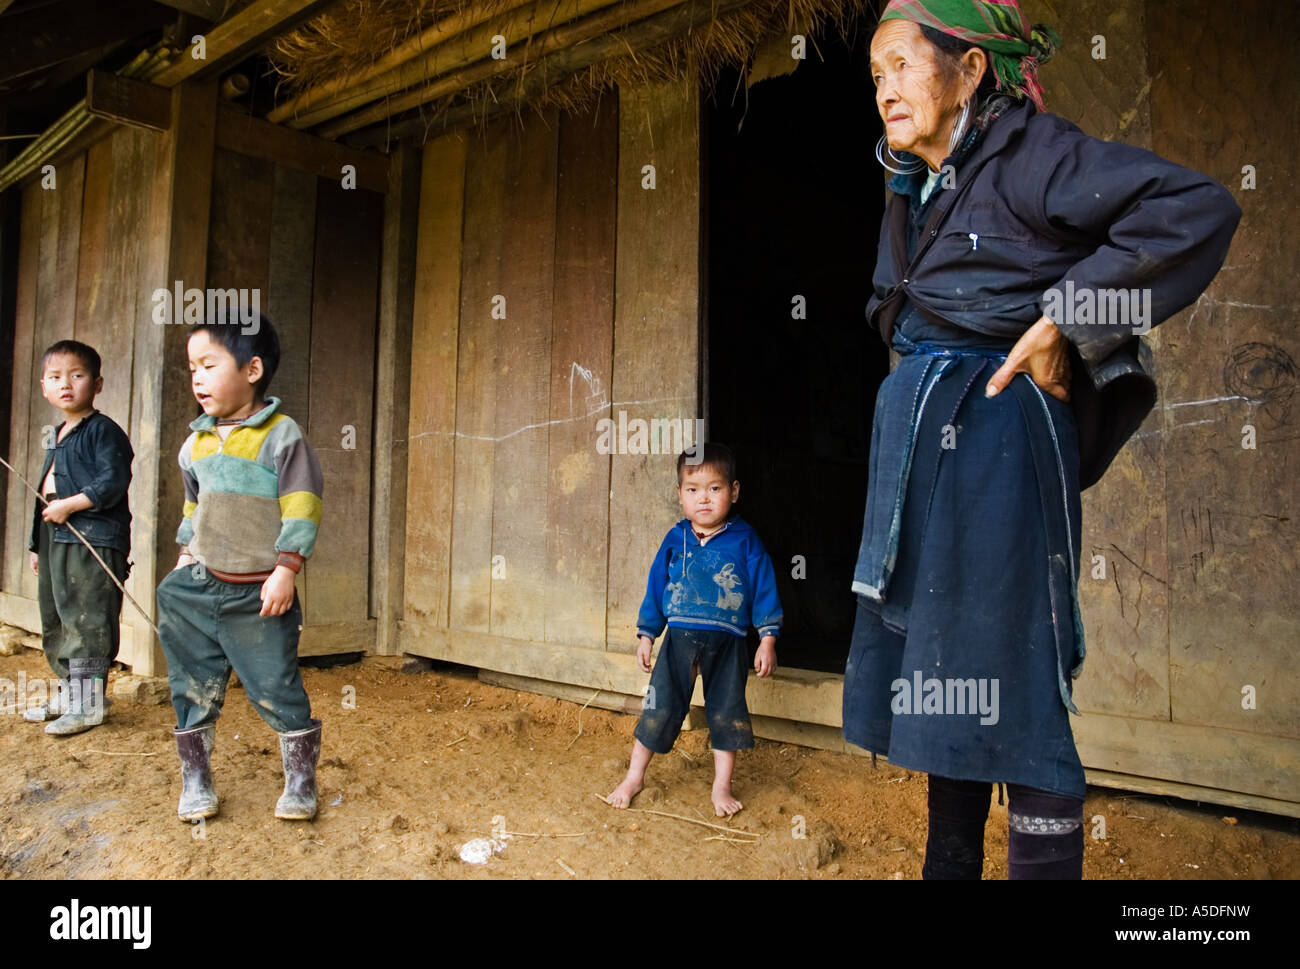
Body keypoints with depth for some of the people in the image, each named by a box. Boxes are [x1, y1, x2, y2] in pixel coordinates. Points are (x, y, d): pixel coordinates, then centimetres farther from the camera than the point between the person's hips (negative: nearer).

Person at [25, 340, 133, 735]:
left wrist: (68, 505, -19)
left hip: (93, 541, -10)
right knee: (55, 622, 16)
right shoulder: (56, 437, 20)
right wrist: (37, 544, 24)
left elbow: (112, 483, -18)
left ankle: (88, 703, -2)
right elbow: (47, 493, 24)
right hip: (55, 539, 10)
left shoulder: (103, 430, -8)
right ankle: (67, 693, 29)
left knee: (87, 622, -8)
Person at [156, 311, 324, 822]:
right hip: (200, 587, 6)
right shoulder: (196, 442, 9)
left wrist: (286, 570, -18)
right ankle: (195, 782, 29)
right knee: (193, 688, 12)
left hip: (259, 594, -6)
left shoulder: (280, 435, -11)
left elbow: (302, 507, -15)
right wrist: (186, 554, 19)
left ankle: (300, 783, 19)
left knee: (276, 689, 2)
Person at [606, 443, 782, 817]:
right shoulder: (675, 540, 0)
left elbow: (764, 588, -2)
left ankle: (722, 787, 26)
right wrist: (646, 635, 8)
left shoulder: (745, 541, -5)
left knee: (726, 713, 9)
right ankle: (634, 778, 24)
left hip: (727, 644, -1)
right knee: (659, 709, 6)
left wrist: (767, 639, -5)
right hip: (679, 638, 1)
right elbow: (655, 586, 8)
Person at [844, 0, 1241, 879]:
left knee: (1011, 691, -5)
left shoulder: (1025, 154, -7)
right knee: (941, 672, 15)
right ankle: (950, 862, 31)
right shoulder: (914, 189, 16)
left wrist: (1068, 324, -16)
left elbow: (1199, 209, -16)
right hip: (919, 444, 9)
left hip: (996, 441, -8)